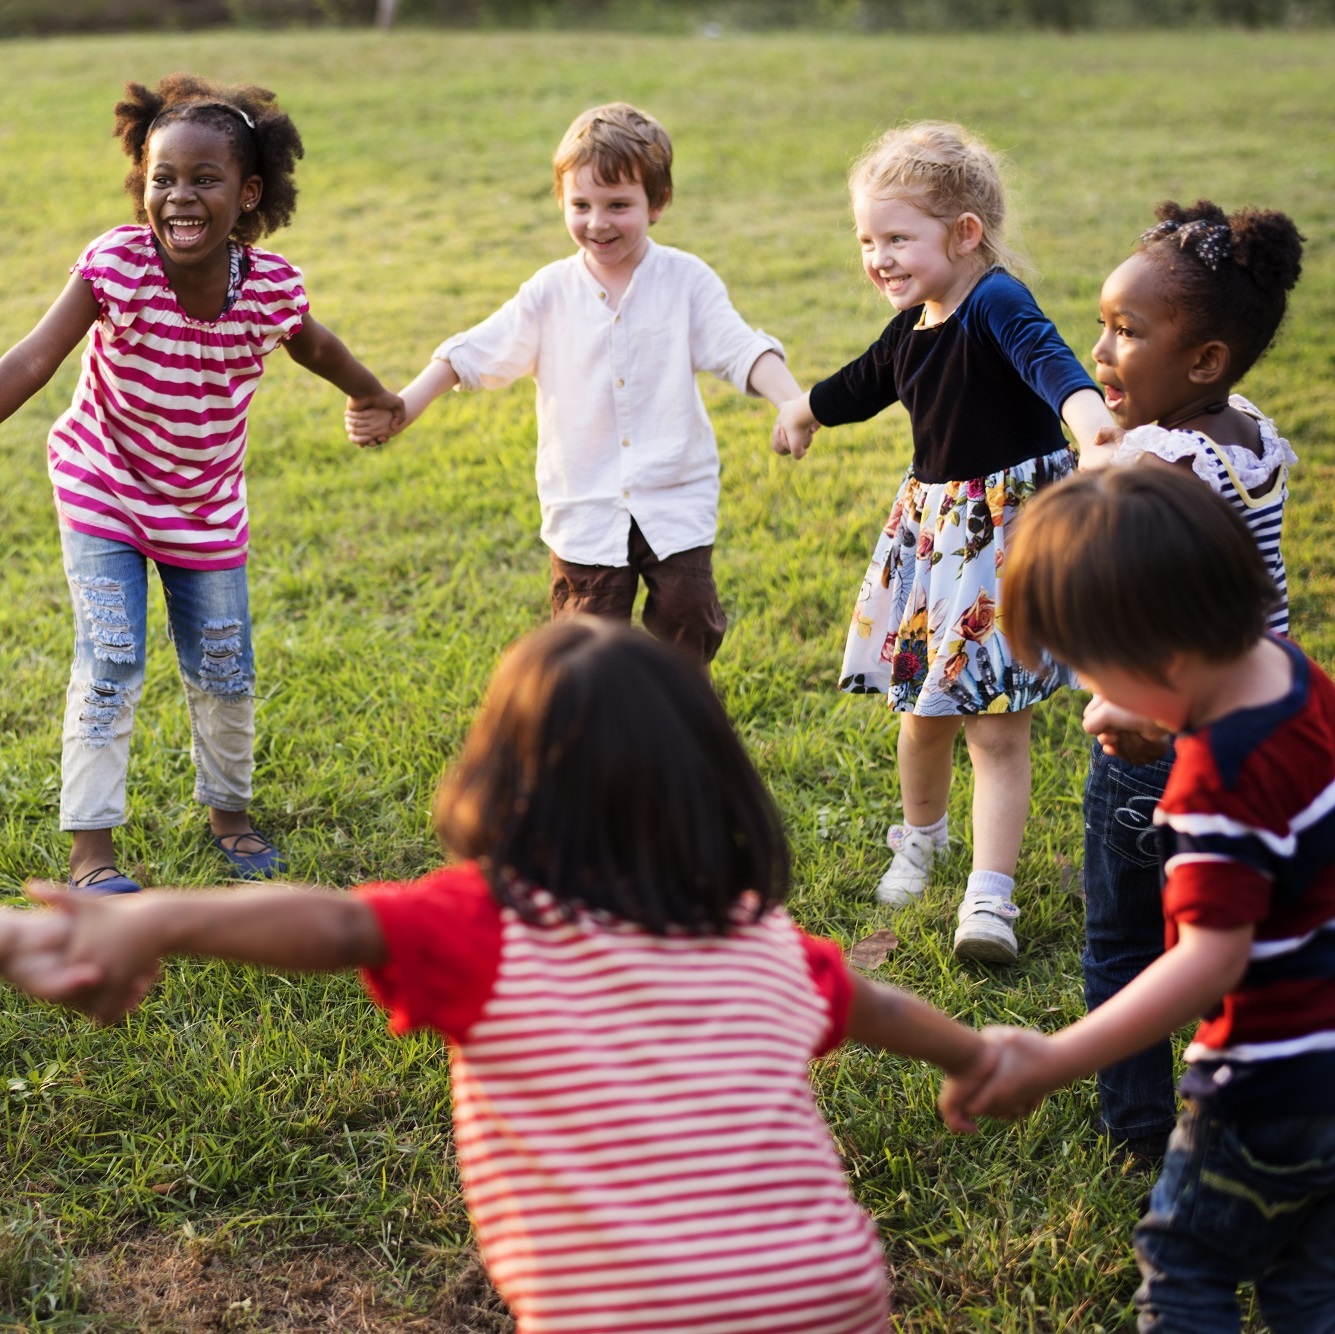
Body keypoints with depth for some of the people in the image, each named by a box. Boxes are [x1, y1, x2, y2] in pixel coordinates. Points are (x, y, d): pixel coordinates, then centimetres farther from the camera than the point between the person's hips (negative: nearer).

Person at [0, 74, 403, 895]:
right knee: (109, 666, -7)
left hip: (206, 508, 3)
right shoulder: (115, 265, -25)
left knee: (226, 673, 12)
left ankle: (229, 812, 36)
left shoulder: (274, 286, -17)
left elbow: (311, 344, 6)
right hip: (103, 492, -3)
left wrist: (377, 397, 23)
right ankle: (91, 849, 4)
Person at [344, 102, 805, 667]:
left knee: (687, 616, 1)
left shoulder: (686, 280, -4)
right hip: (585, 509, 1)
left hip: (676, 500, -1)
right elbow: (477, 352, -1)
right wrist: (403, 405, -12)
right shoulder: (550, 293, 0)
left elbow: (740, 349, -11)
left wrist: (794, 405, -30)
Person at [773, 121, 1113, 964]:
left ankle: (990, 897, -4)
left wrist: (1089, 417, -62)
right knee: (924, 711, 16)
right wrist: (805, 411, 48)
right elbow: (861, 387, 28)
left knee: (996, 724, -6)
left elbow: (1048, 359, -40)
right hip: (932, 525, 7)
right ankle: (921, 839, 40)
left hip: (1010, 528, -7)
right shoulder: (910, 331, 6)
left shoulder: (996, 303, -19)